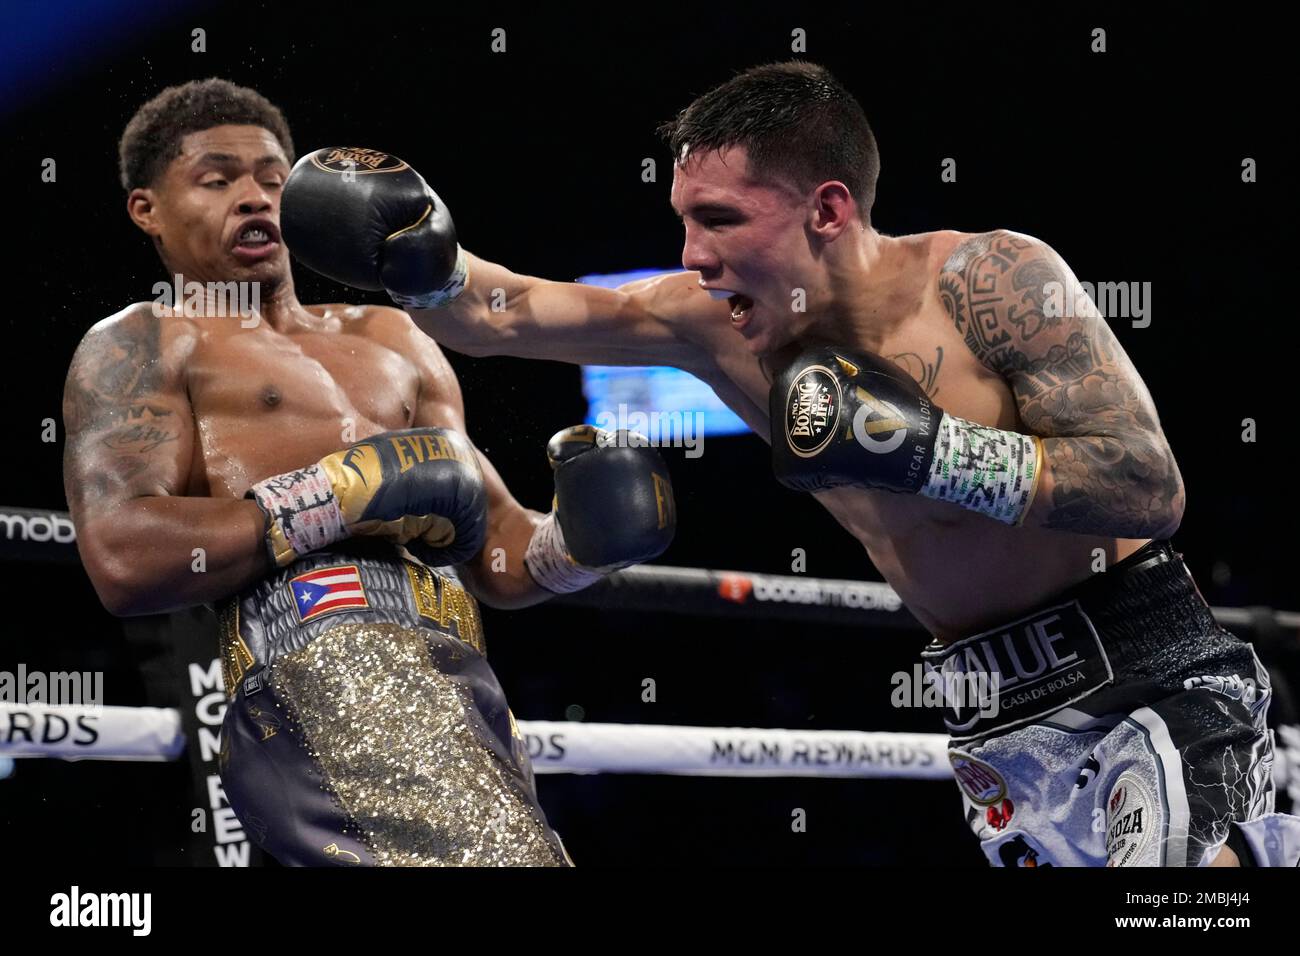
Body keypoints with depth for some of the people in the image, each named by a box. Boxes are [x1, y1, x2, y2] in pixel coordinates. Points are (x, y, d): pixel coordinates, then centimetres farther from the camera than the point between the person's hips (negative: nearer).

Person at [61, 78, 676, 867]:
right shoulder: (142, 346, 13)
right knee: (494, 856, -28)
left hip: (459, 676, 7)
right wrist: (350, 490, -8)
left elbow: (492, 549, 28)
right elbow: (125, 560, -6)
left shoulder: (391, 341, 32)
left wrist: (573, 541, 4)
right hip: (317, 651, -7)